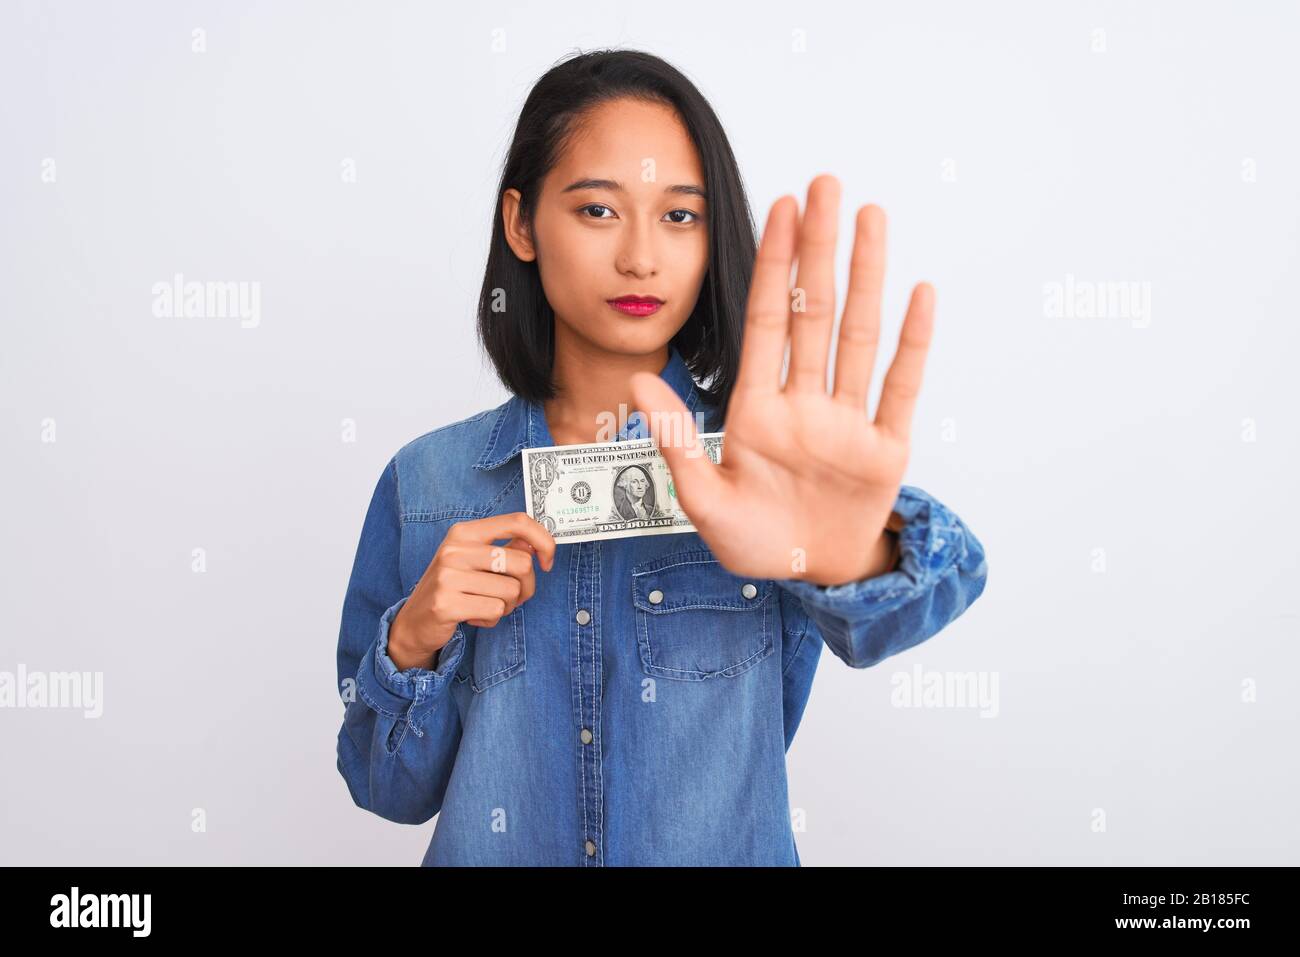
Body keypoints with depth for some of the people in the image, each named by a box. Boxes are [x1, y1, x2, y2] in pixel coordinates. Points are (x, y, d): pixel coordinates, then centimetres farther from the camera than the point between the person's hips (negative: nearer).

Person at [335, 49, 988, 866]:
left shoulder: (753, 454, -13)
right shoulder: (426, 484, -9)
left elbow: (940, 579, -33)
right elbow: (393, 789, -2)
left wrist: (856, 557, -54)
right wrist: (413, 644, -21)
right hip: (492, 848, 1)